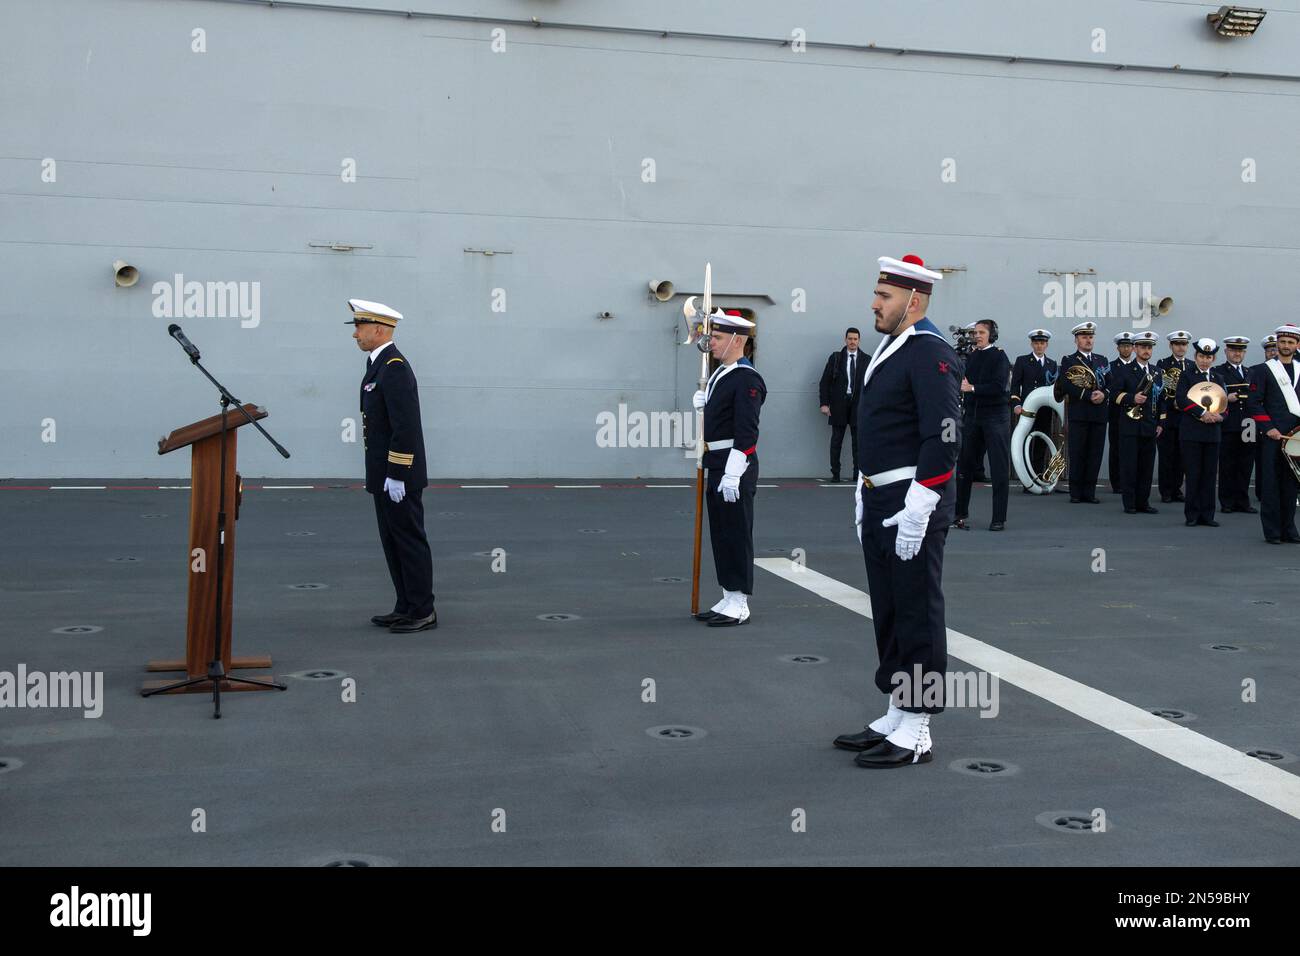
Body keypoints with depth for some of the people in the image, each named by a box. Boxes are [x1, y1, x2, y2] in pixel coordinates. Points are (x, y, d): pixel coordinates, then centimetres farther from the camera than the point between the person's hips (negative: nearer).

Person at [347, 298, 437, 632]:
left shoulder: (395, 368, -18)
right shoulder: (380, 365, 14)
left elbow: (406, 427, -23)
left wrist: (396, 476, -23)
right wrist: (385, 475, 20)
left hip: (398, 477, -10)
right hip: (384, 475, 10)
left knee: (410, 542, -2)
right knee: (393, 542, 13)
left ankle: (423, 612, 6)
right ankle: (406, 608, 20)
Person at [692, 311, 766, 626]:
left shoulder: (747, 379, -15)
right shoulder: (721, 373, 14)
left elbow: (746, 432, -21)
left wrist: (732, 476, -24)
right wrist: (703, 402, 9)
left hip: (734, 469, -10)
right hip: (717, 468, 10)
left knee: (736, 535, -3)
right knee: (720, 535, 14)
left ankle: (739, 606, 4)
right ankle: (728, 600, 23)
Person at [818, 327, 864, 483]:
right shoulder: (835, 358, 5)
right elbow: (824, 381, 3)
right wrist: (824, 403, -5)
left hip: (858, 405, 0)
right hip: (839, 404, 0)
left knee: (857, 441, 3)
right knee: (836, 440, 1)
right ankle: (835, 474, 6)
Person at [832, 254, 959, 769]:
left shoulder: (930, 354, -14)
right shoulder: (889, 349, 16)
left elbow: (942, 439, -21)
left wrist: (915, 512, -22)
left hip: (912, 507, -10)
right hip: (879, 504, 10)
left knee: (917, 618, -1)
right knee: (888, 614, 15)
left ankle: (916, 733, 7)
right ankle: (896, 717, 26)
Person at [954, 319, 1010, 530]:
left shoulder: (999, 356, -4)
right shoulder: (971, 357, 13)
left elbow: (1000, 387, -15)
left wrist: (973, 388, -19)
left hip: (995, 415, -5)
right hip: (972, 415, 5)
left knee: (999, 467, -3)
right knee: (964, 464, 6)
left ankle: (999, 519, 0)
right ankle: (960, 514, 16)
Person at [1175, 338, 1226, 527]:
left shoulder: (1218, 379, 16)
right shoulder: (1186, 377, 4)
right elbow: (1181, 399, -11)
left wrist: (1219, 415, -12)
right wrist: (1202, 413, -20)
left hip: (1212, 432, 4)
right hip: (1191, 432, -4)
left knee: (1210, 474, 5)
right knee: (1193, 474, -2)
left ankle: (1207, 515, 10)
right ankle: (1192, 515, 4)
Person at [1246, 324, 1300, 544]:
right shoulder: (1262, 370, 2)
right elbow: (1253, 404, -3)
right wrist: (1268, 428, -12)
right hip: (1271, 435, -4)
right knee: (1270, 483, -3)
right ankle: (1272, 531, 3)